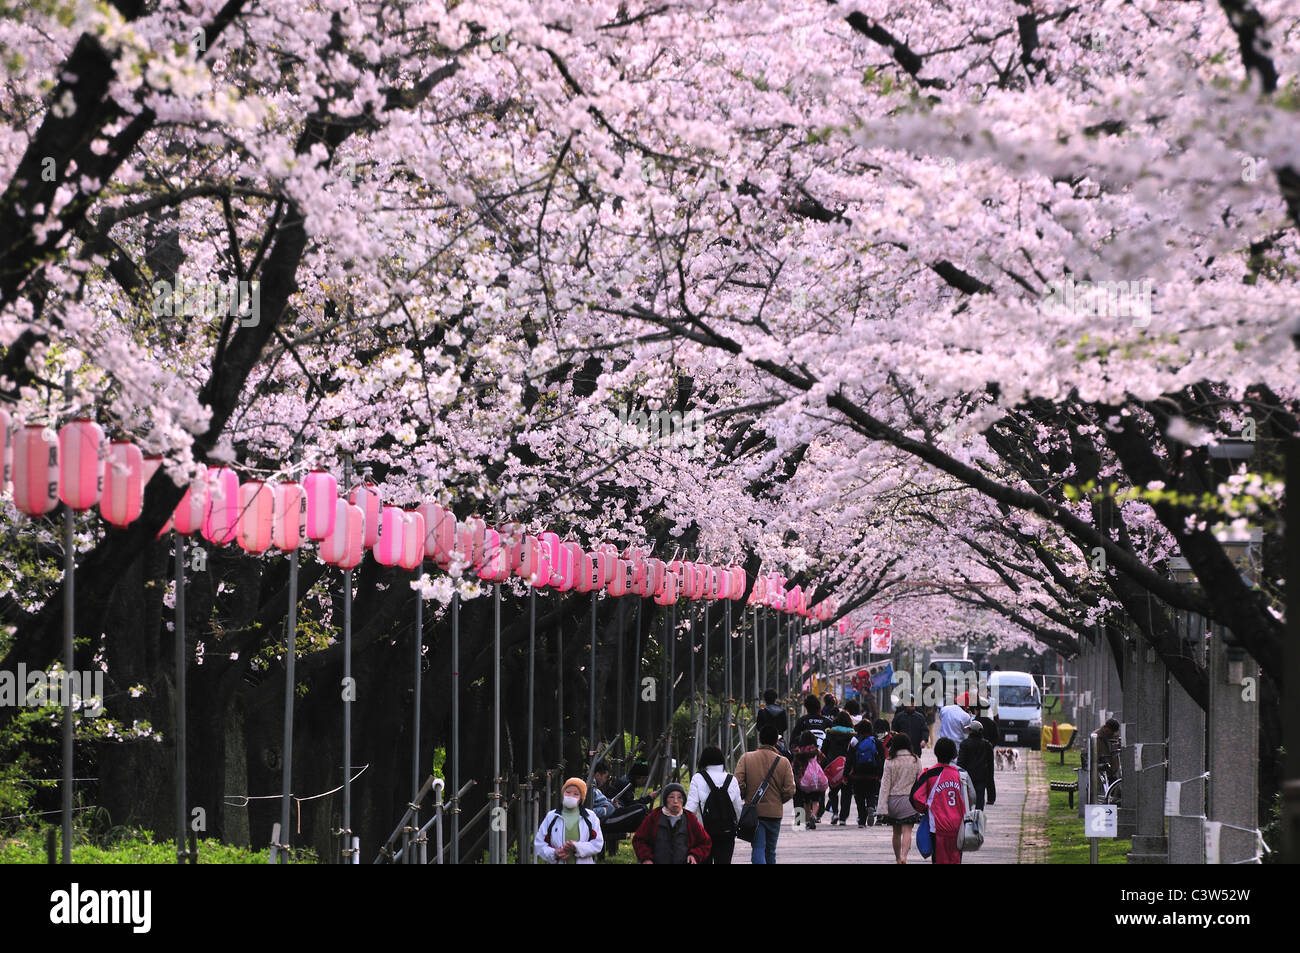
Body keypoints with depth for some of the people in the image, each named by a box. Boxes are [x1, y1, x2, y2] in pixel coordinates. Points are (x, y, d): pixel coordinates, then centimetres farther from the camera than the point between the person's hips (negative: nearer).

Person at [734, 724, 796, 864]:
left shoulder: (746, 758, -5)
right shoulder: (783, 762, -4)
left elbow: (738, 785, -10)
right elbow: (790, 791, -6)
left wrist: (746, 797, 10)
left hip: (753, 811, -1)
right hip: (774, 812, 1)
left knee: (758, 849, -6)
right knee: (770, 850, 16)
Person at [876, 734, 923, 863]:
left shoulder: (890, 762, -5)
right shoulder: (916, 761, -2)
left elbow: (885, 785, -5)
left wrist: (882, 807, -5)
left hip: (893, 799, 1)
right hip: (909, 799, -1)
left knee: (896, 832, 16)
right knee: (907, 830, -6)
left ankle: (898, 858, 27)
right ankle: (904, 856, -27)